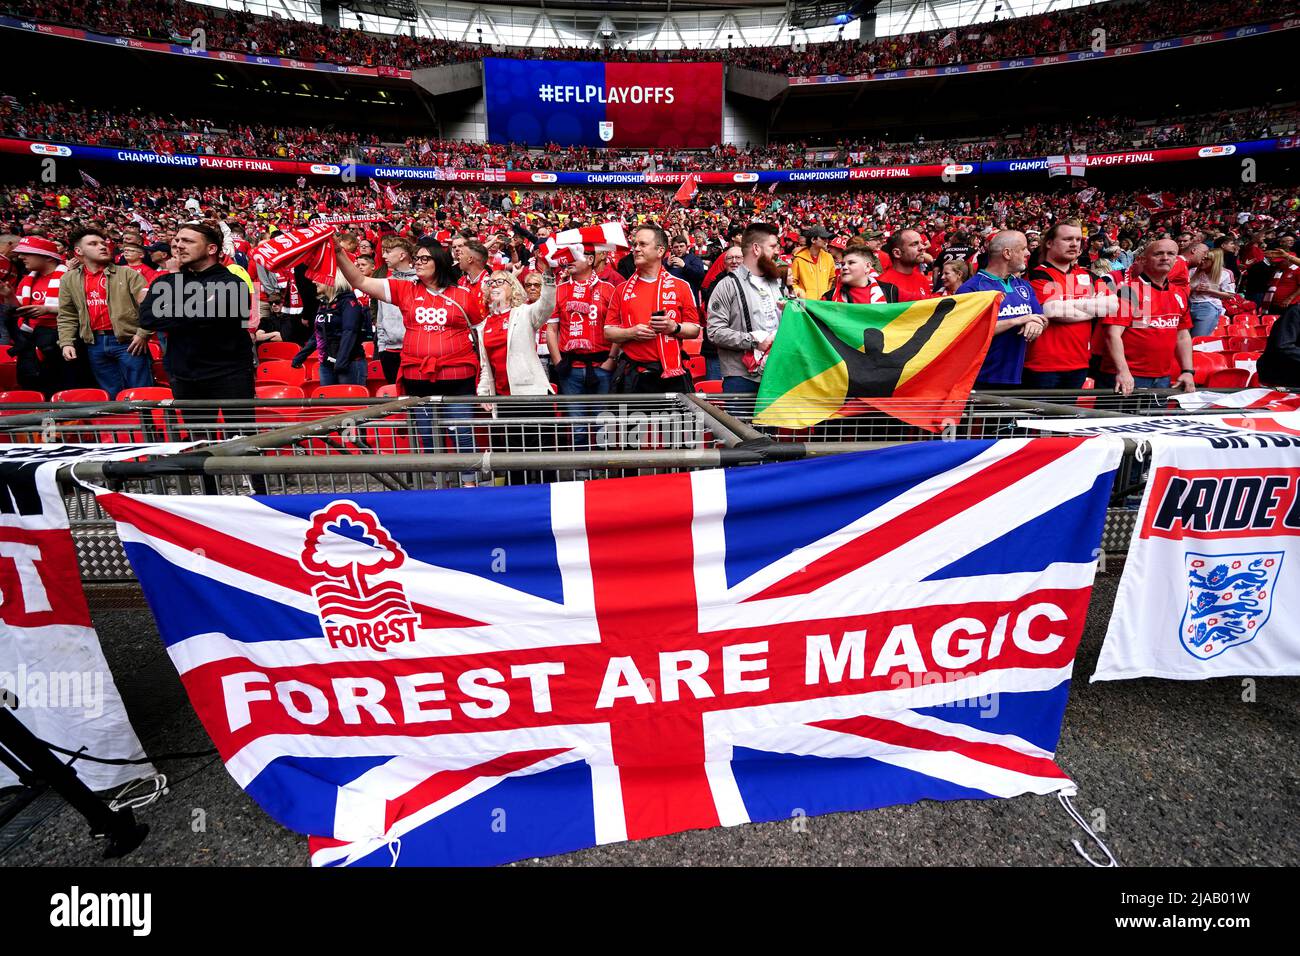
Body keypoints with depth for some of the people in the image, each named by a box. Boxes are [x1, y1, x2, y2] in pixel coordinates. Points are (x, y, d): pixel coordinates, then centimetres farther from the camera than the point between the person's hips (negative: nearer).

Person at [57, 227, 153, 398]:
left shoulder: (127, 273, 3)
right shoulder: (69, 279, 14)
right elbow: (66, 316, 14)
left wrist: (142, 333, -13)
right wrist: (66, 343, 3)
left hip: (128, 341, -4)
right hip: (95, 344, 4)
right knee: (111, 395, 11)